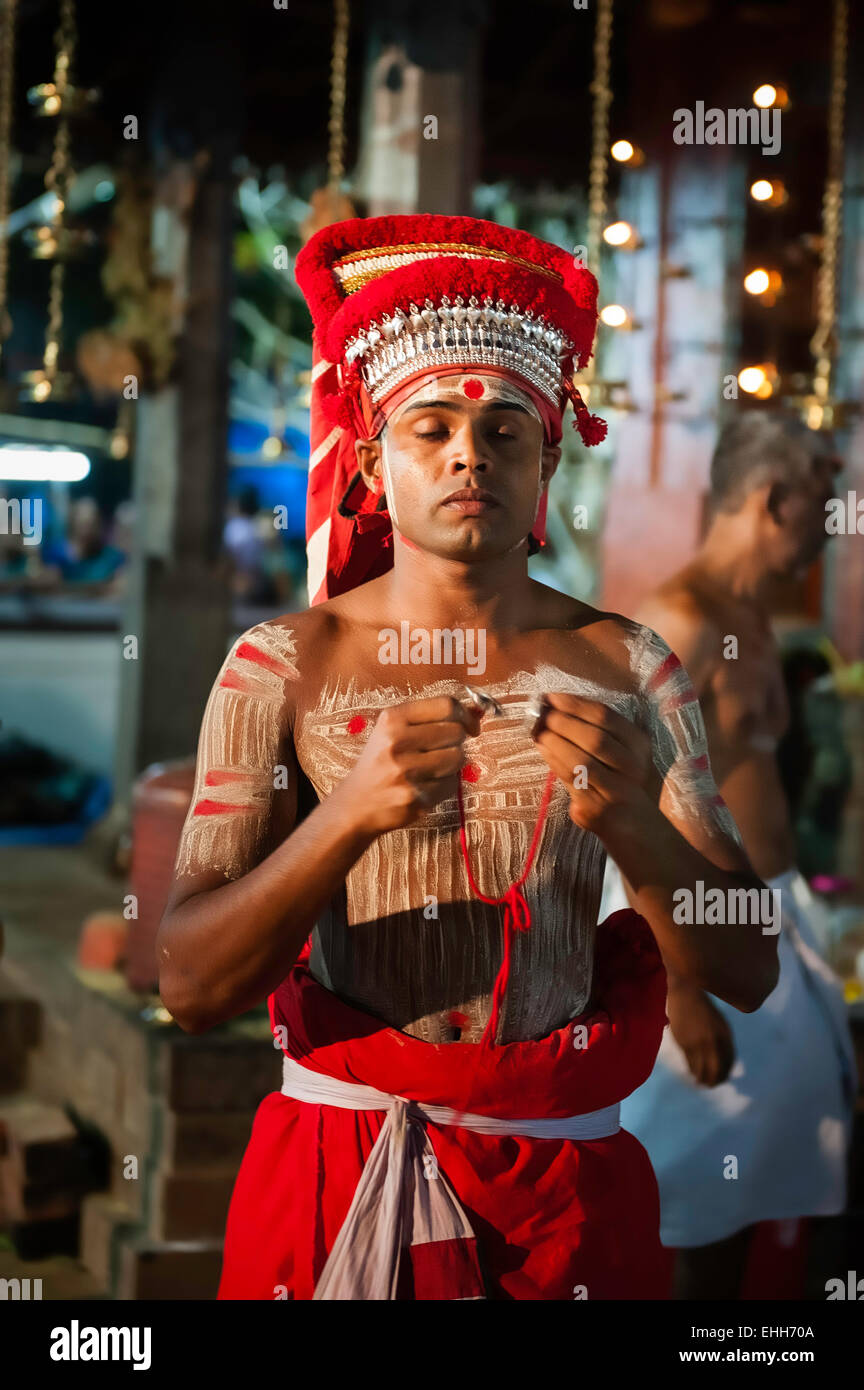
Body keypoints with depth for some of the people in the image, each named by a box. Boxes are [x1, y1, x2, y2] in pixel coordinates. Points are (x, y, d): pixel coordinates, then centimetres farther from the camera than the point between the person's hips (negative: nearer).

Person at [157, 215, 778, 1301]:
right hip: (336, 1170, -1)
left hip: (564, 1181, 1)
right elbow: (190, 986, -12)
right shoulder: (282, 665, -4)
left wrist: (632, 824, -25)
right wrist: (352, 813, -28)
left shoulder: (625, 669, -1)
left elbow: (748, 975, -6)